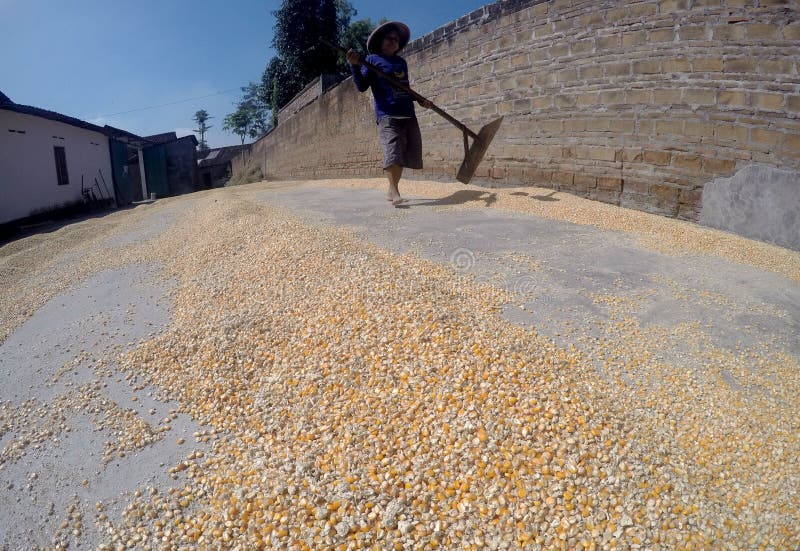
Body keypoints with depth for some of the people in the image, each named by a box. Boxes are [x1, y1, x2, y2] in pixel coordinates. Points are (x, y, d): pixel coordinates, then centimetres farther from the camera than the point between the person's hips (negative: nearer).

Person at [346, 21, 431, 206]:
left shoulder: (402, 62, 21)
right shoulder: (372, 60, 4)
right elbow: (362, 87, -4)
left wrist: (421, 101, 17)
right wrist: (355, 66, -17)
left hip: (408, 115, 6)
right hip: (387, 115, -6)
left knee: (405, 155, 4)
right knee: (392, 153, -20)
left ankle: (391, 191, 15)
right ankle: (395, 192, -16)